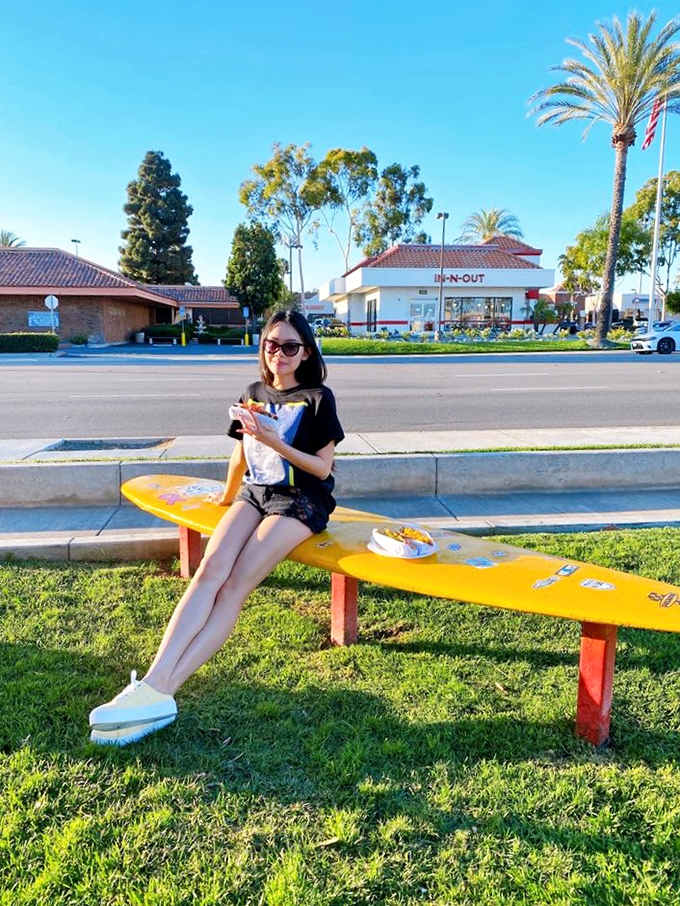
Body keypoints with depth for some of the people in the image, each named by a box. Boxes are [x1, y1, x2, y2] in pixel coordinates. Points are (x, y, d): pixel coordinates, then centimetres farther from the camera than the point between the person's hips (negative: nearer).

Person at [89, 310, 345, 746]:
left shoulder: (318, 398, -1)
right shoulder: (254, 394, 14)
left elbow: (322, 467, -6)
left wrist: (274, 442, -16)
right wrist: (228, 496, 31)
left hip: (300, 501, -5)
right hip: (253, 493, 5)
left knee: (236, 585, -25)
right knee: (210, 570, -24)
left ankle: (158, 693, -32)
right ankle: (154, 681, -36)